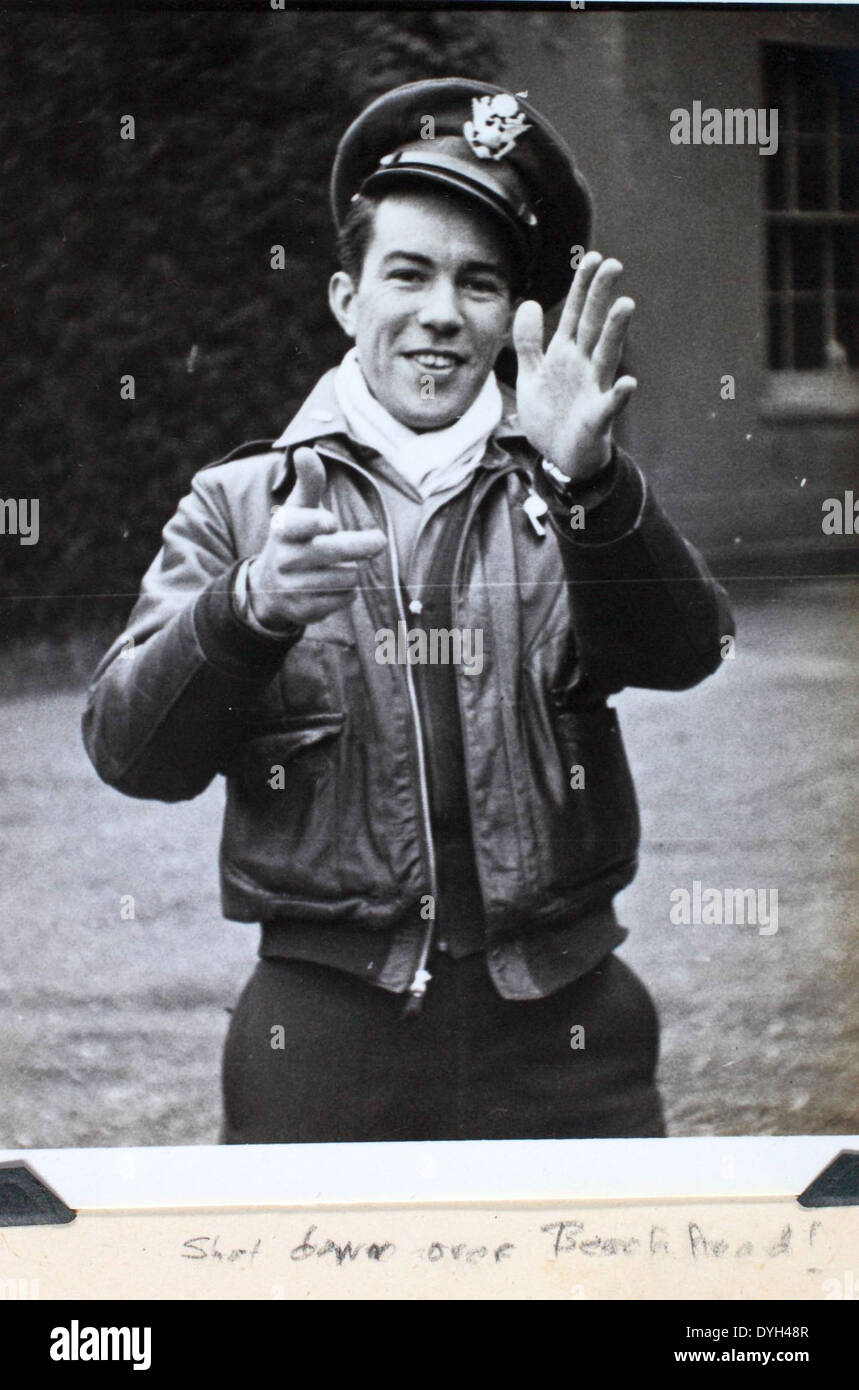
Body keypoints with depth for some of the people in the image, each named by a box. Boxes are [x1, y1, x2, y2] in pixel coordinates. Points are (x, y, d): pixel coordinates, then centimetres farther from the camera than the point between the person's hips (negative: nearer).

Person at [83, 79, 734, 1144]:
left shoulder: (566, 497, 9)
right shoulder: (241, 504, 7)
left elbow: (680, 652, -9)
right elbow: (129, 752, -3)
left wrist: (587, 479, -27)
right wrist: (250, 610, -23)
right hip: (323, 1037, 0)